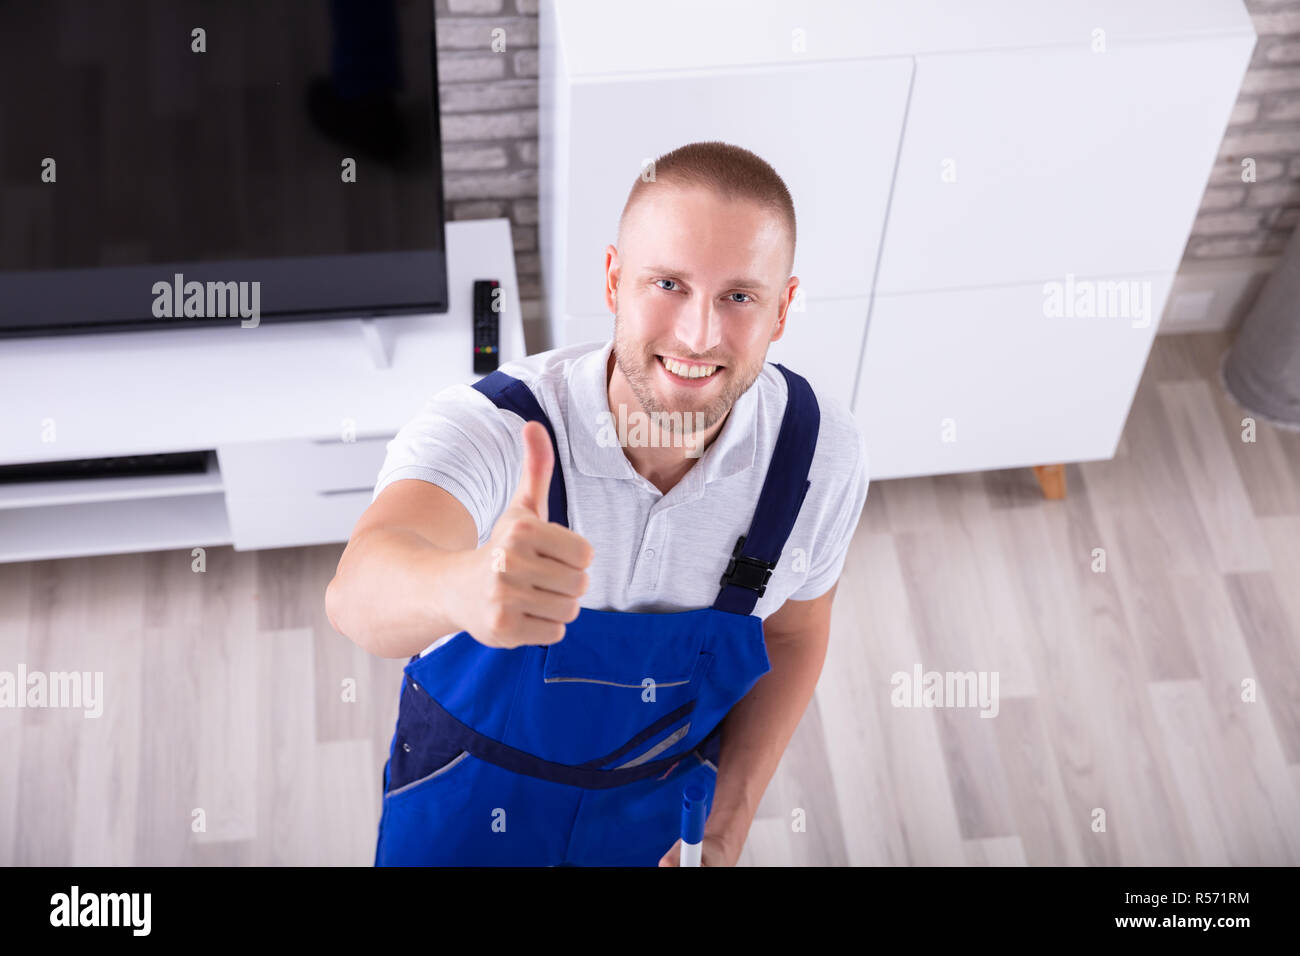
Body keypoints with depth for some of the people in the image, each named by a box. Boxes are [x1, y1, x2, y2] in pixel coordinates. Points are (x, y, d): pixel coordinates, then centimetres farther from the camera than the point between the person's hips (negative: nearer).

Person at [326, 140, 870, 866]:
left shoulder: (824, 453, -23)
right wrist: (468, 588, -76)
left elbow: (793, 634, -4)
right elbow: (361, 589, -55)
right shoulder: (490, 429, -34)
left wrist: (729, 822, -6)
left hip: (665, 796, 2)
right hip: (473, 801, -2)